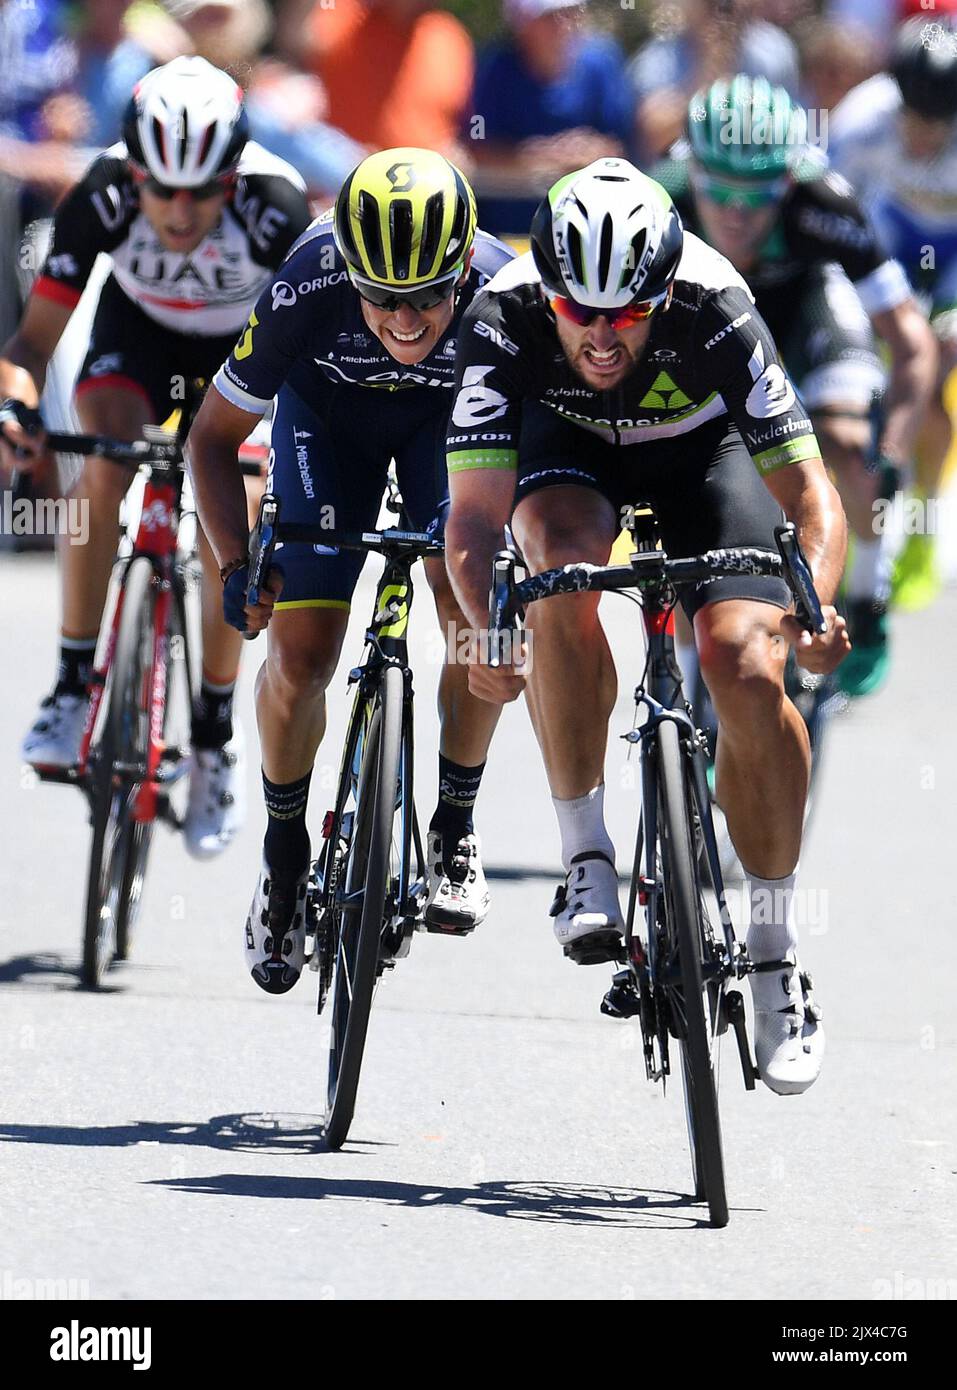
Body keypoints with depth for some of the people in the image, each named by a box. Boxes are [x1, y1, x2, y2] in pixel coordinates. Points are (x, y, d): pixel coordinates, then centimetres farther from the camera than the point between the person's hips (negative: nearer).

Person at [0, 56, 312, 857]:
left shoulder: (274, 207, -36)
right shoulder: (103, 200, -33)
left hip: (244, 341, -1)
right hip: (140, 327, 1)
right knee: (104, 464, -28)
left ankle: (216, 736, 4)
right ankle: (73, 684, -17)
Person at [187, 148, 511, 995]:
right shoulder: (307, 292, -37)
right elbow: (215, 437, -21)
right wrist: (236, 565, -32)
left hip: (453, 416, 0)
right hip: (329, 417, 0)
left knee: (477, 609, -22)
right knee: (300, 654, -11)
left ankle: (455, 828, 1)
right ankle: (285, 847, 14)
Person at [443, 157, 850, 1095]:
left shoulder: (712, 309, -37)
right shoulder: (506, 315, -35)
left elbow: (809, 491, -35)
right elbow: (473, 515, -38)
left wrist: (816, 605, -55)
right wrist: (487, 633, -57)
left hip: (702, 447, 0)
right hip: (570, 446, 1)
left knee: (748, 674, -20)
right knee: (563, 565, -34)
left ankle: (776, 947, -2)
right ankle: (587, 857, -21)